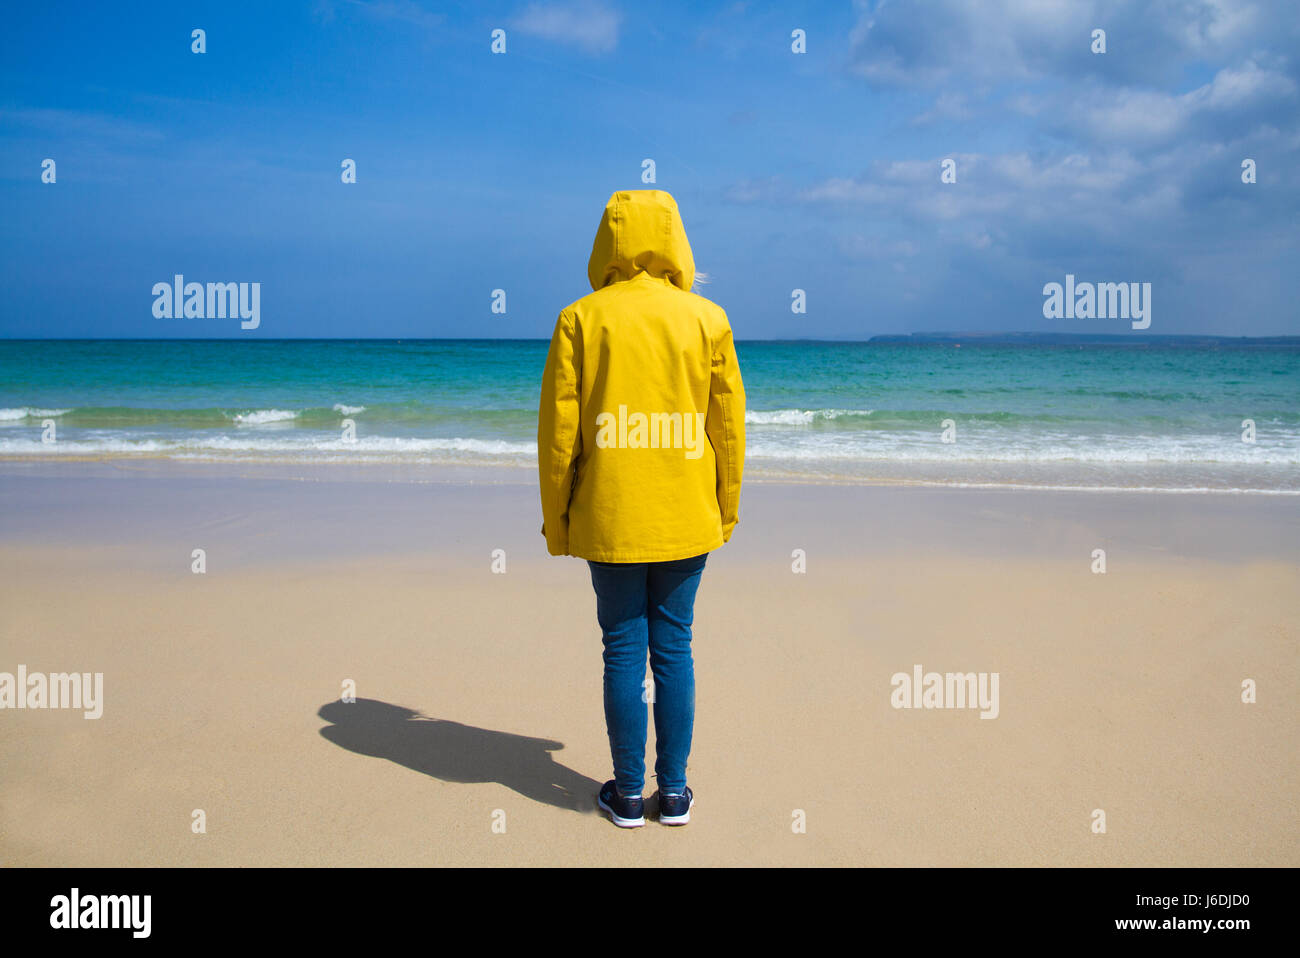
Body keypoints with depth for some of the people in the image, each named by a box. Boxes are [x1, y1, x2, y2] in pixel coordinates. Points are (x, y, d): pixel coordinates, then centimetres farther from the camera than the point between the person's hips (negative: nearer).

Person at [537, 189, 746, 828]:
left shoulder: (580, 320, -4)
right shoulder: (707, 319, -1)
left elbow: (559, 429, -4)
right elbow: (728, 425, 3)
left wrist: (556, 520, 5)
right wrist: (726, 511, 14)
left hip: (609, 520, -1)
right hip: (686, 521, 1)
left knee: (623, 652, 8)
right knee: (674, 649, 10)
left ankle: (628, 794, 17)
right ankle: (674, 792, 19)